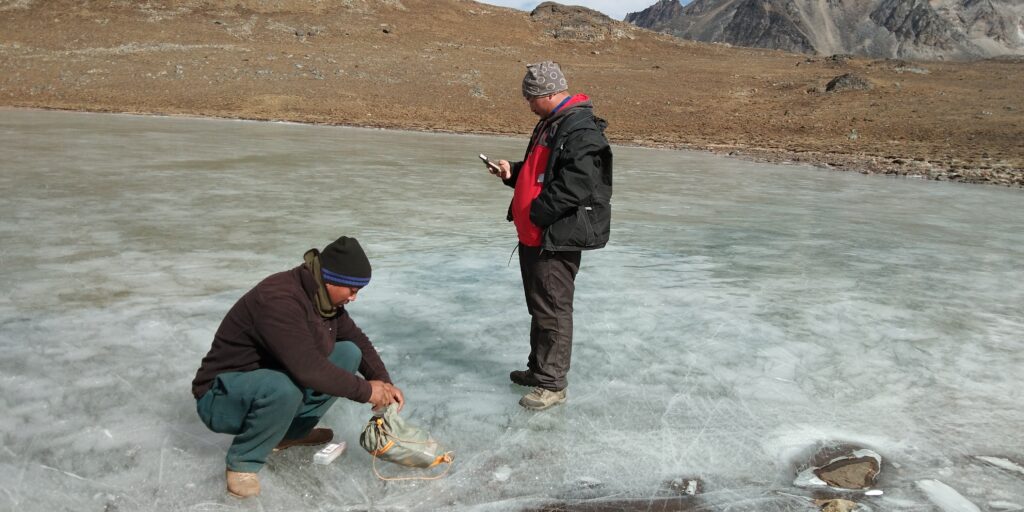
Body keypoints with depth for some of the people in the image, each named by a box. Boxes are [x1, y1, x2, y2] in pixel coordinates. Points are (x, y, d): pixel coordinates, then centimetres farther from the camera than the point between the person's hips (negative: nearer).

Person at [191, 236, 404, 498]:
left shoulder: (324, 296, -3)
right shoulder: (279, 299, -31)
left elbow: (357, 340, 8)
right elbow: (308, 369, -38)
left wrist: (384, 382, -8)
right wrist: (366, 390, -27)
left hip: (278, 381, 8)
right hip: (223, 397, -8)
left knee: (348, 353, -3)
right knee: (283, 388, -40)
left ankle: (291, 431, 6)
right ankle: (243, 463, -13)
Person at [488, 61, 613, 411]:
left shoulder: (581, 130, -19)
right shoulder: (550, 125, 15)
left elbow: (574, 186, -27)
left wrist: (536, 213, -21)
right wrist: (513, 173, 9)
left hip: (557, 239, -11)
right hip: (534, 235, 11)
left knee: (552, 310, -3)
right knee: (539, 306, 19)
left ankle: (553, 384, 8)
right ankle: (539, 369, 34)